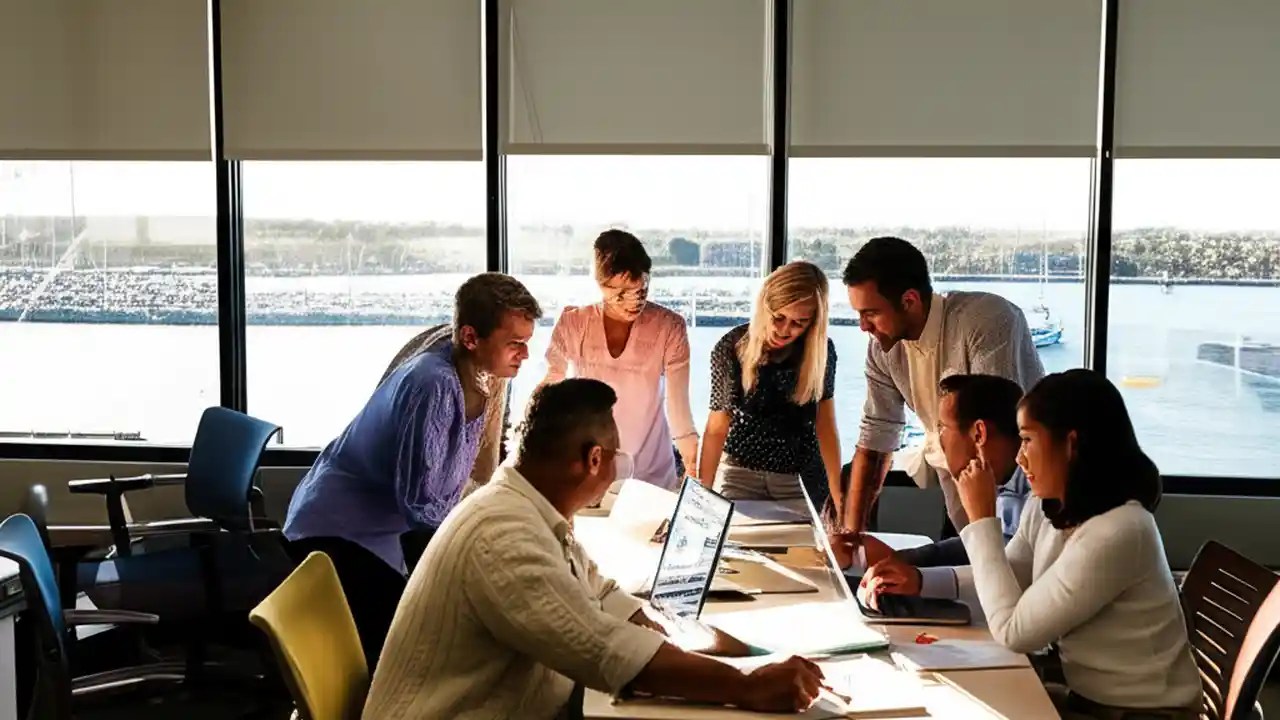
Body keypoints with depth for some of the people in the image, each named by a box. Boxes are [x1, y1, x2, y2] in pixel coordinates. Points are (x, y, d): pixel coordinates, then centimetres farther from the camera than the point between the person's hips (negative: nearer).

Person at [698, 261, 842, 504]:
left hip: (801, 474, 1)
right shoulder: (731, 349, -17)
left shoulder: (822, 351, -14)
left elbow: (825, 423, -6)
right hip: (740, 469, -1)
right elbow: (717, 427, -10)